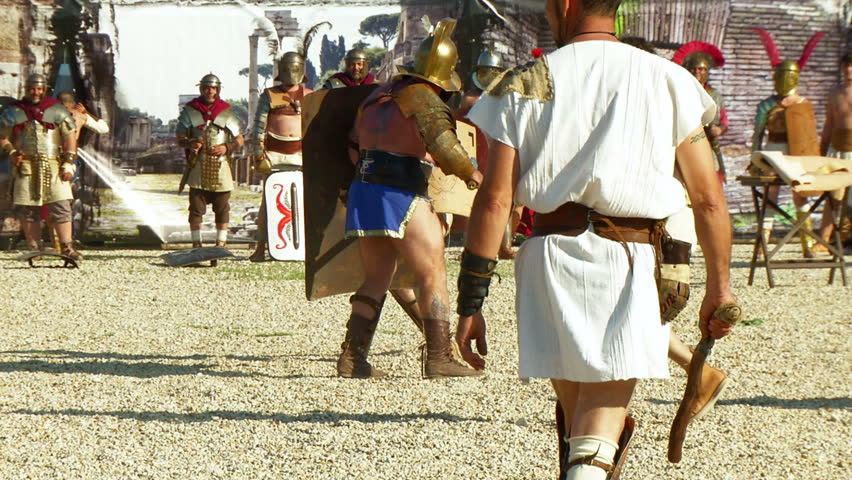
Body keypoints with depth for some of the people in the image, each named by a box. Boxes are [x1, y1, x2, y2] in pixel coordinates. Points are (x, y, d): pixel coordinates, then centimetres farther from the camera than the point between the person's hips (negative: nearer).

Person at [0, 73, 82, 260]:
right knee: (27, 209, 1)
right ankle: (35, 248, 9)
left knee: (61, 207, -8)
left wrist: (68, 162, -5)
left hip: (53, 166, -2)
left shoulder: (57, 110, 4)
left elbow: (70, 135, 2)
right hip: (26, 166, 2)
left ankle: (67, 247, -6)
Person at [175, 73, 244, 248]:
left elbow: (240, 140, 11)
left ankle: (221, 243, 10)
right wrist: (190, 144, -15)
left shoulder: (227, 112, 8)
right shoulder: (190, 111, 7)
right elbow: (180, 139, 7)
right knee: (196, 208, -2)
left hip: (221, 166, 1)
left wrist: (227, 148, -10)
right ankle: (196, 244, 2)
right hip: (198, 167, -1)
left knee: (222, 208, 3)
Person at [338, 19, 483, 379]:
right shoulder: (421, 97, -8)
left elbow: (355, 146, 23)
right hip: (401, 196, -8)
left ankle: (352, 357, 10)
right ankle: (439, 358, -3)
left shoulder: (378, 96, 17)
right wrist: (469, 172, -10)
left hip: (362, 193, 8)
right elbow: (441, 140, -22)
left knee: (376, 279, 15)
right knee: (433, 275, 0)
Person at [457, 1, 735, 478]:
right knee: (599, 428, -6)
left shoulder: (523, 86, 4)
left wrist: (471, 303, 1)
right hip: (631, 261, -1)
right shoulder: (669, 81, 6)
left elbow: (495, 201, -2)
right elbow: (709, 199, 4)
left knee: (577, 416, 19)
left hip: (550, 260, 1)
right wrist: (719, 286, 13)